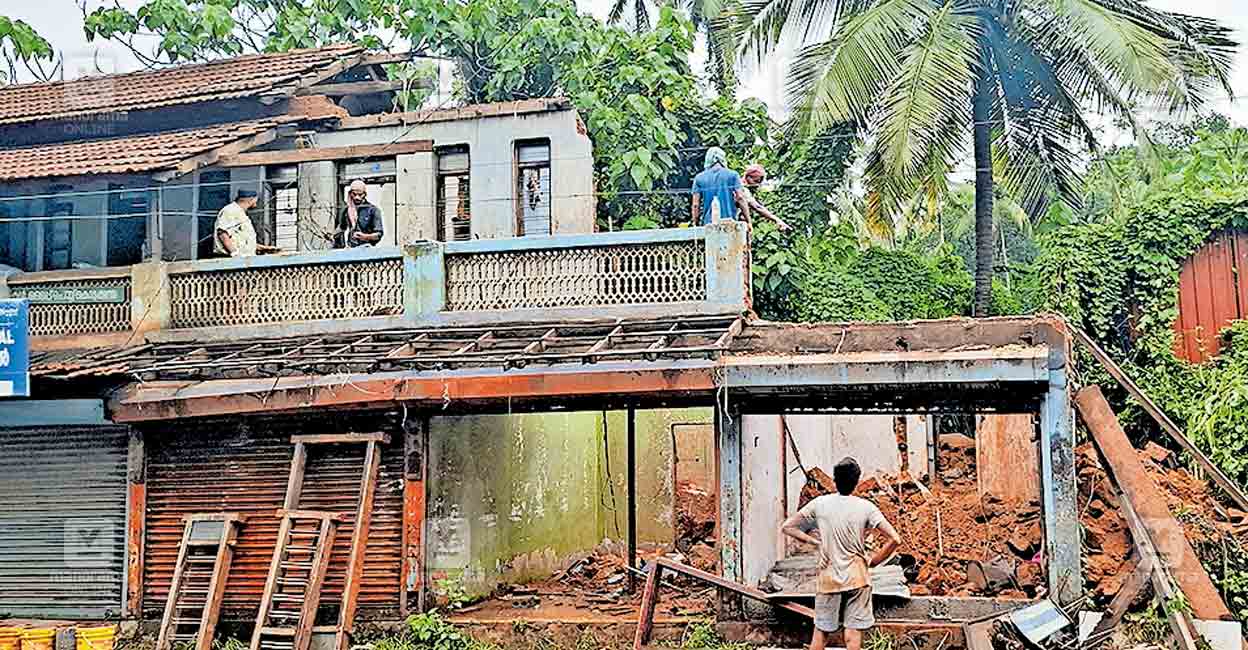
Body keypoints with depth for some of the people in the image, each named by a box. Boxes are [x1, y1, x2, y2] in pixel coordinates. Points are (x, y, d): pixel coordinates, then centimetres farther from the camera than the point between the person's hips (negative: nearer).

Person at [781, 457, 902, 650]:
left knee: (820, 632, 13)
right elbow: (895, 540, -11)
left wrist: (814, 541, 6)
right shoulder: (866, 507, -6)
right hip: (857, 578, -1)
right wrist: (872, 562, 0)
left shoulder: (819, 504, -3)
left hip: (828, 578, 1)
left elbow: (787, 527, 2)